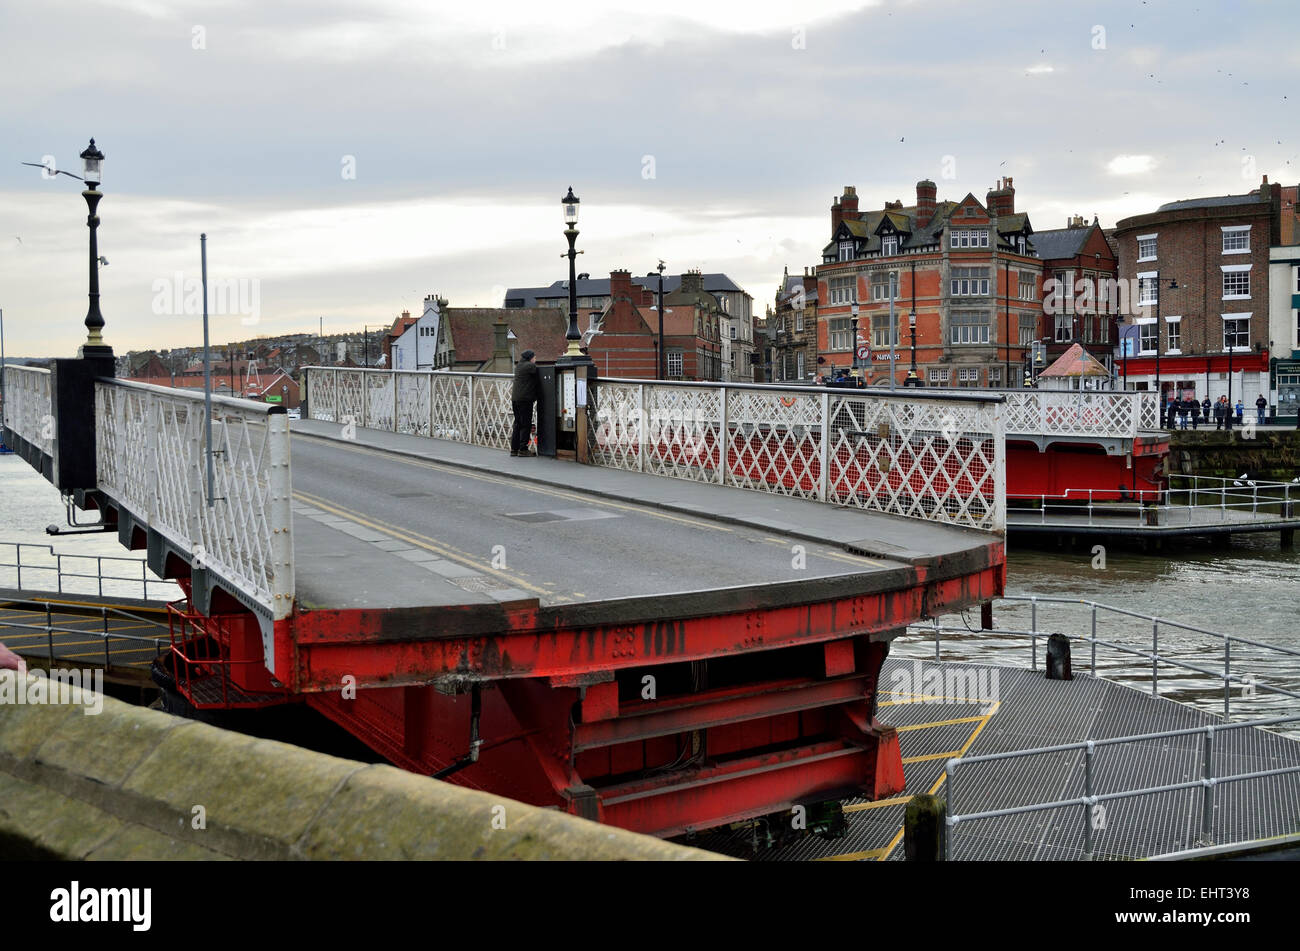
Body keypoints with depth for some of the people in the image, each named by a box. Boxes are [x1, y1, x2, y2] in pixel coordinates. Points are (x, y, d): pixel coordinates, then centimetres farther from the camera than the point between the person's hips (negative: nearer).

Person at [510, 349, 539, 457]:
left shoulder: (518, 366, 17)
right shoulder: (531, 366, -9)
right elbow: (538, 381, -5)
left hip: (515, 399, 8)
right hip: (525, 399, -8)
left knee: (518, 423, 13)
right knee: (526, 424, -4)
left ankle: (514, 448, 14)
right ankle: (523, 449, -4)